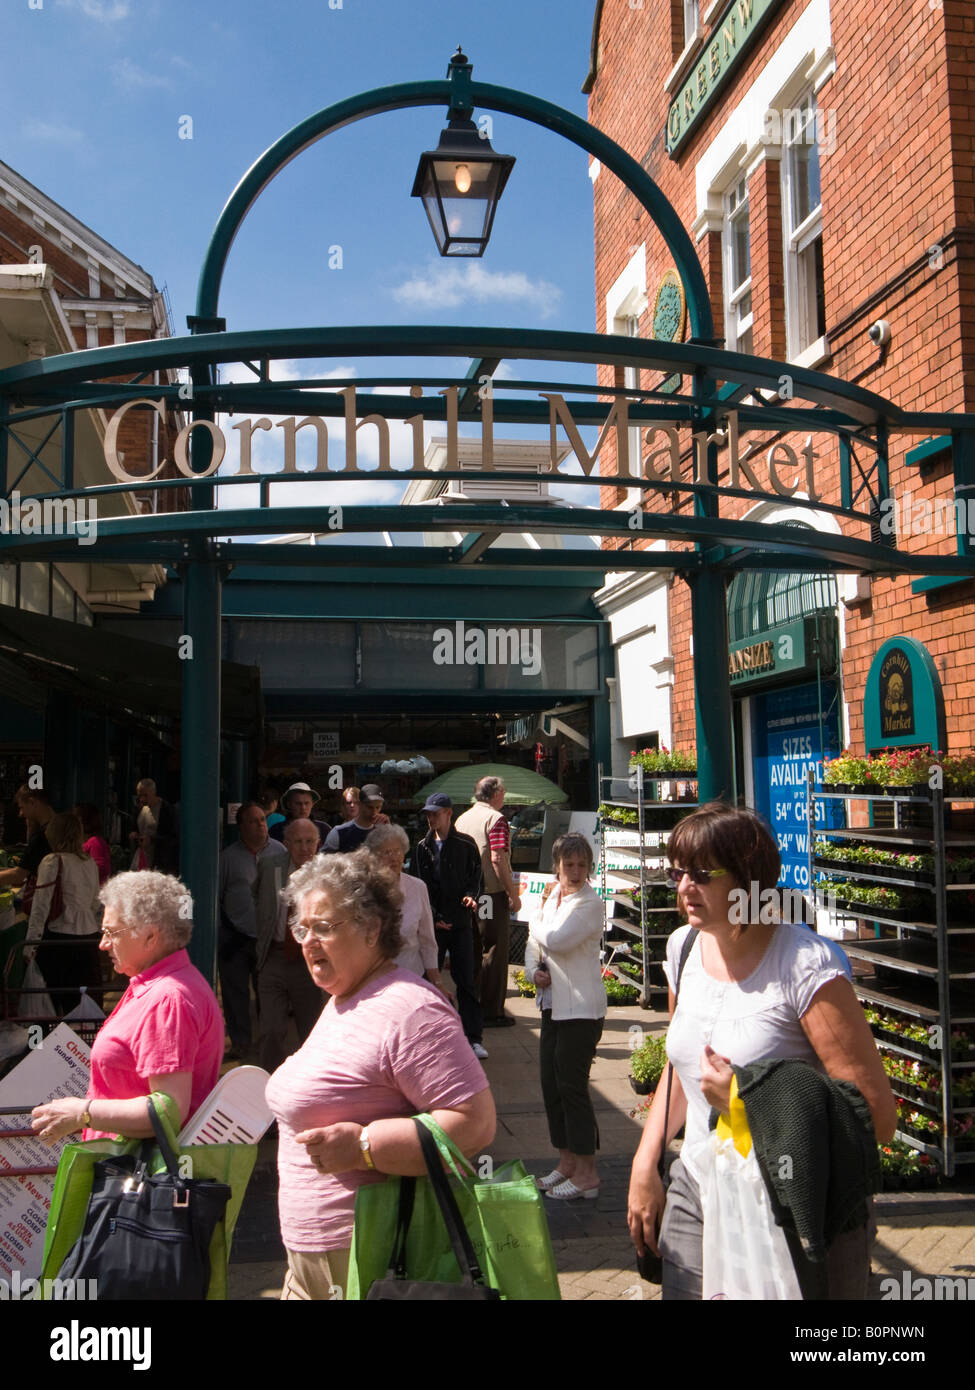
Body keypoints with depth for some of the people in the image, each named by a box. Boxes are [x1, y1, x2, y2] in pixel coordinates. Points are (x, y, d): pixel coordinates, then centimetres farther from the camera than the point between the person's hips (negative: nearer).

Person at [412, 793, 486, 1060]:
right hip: (433, 922, 2)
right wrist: (434, 917, -6)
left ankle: (474, 1037, 2)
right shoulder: (423, 847, 8)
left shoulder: (466, 844, 4)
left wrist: (470, 896, -14)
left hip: (460, 922, -2)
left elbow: (475, 875, 7)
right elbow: (421, 886, 5)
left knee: (465, 980, -1)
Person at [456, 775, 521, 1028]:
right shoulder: (495, 819, -11)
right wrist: (513, 893, -15)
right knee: (494, 951, -1)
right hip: (492, 894, -7)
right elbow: (497, 858, -20)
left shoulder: (462, 819, 12)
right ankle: (492, 1012, 2)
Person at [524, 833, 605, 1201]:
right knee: (551, 1082, 12)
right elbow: (534, 942, 17)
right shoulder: (553, 898, 12)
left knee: (572, 1085, -5)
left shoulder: (590, 904, -12)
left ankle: (586, 1173, 6)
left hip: (581, 1008, -8)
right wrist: (534, 970, -3)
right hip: (553, 1002, 8)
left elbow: (556, 940, -23)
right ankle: (567, 1161, 25)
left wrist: (536, 925, -2)